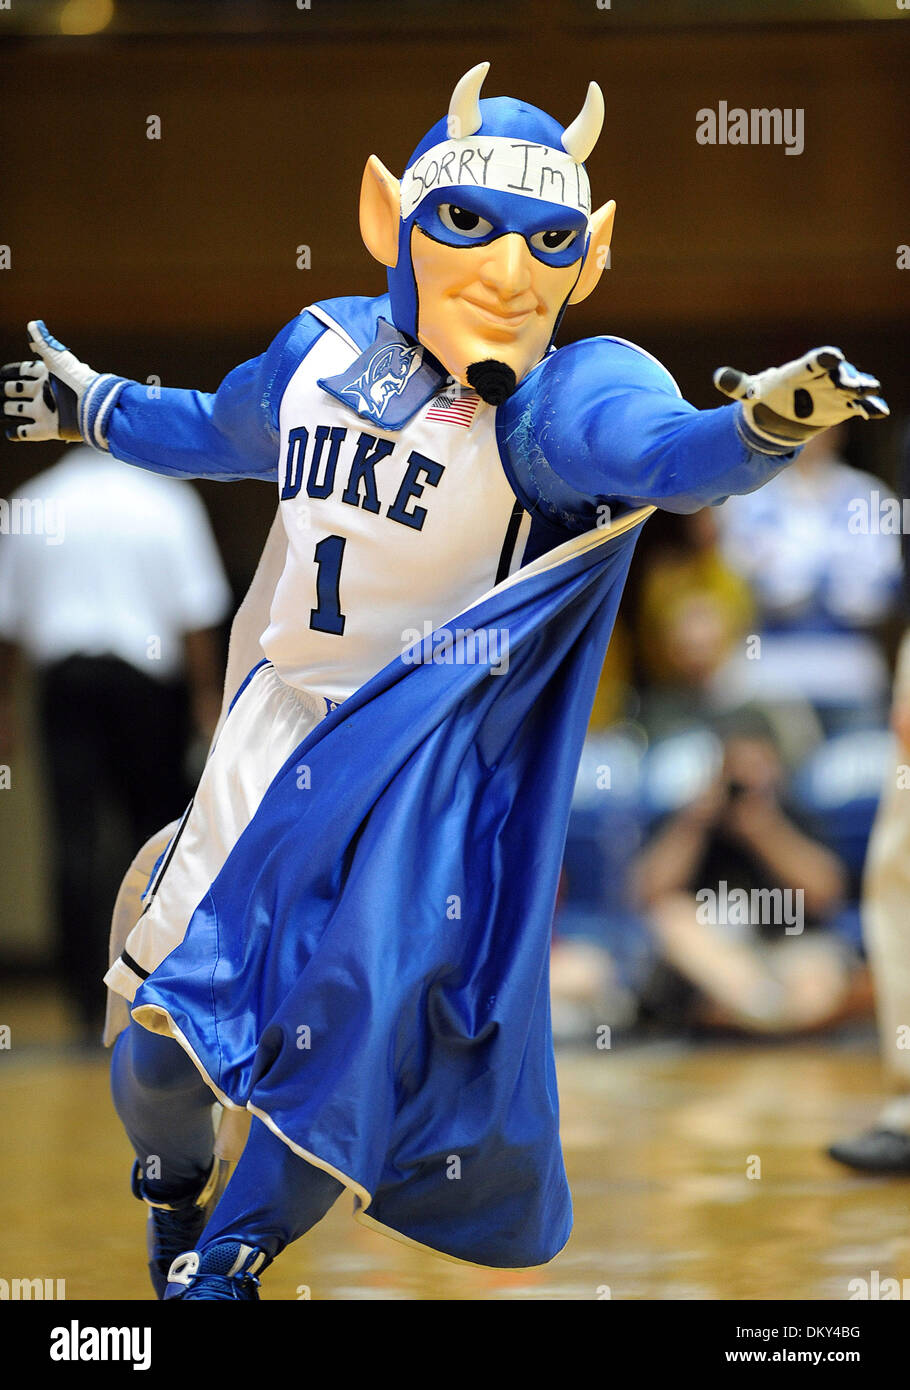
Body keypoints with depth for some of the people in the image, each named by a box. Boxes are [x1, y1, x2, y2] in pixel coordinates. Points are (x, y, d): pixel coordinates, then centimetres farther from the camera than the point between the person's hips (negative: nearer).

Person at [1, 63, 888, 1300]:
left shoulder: (556, 400, -20)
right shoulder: (323, 352, -1)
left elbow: (657, 448, -43)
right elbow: (224, 433, 22)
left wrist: (756, 429, -65)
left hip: (436, 779, -4)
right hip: (278, 734, 4)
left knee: (364, 1027, -11)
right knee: (170, 1012, 4)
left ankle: (230, 1256, 17)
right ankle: (171, 1183, 38)